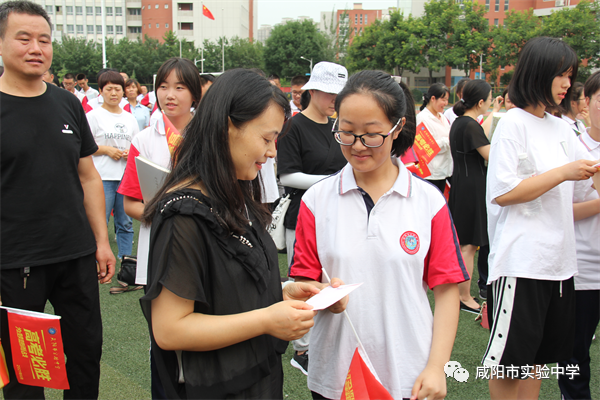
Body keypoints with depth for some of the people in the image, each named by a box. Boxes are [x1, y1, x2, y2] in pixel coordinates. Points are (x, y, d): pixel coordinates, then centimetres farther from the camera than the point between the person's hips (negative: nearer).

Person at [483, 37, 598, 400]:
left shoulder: (562, 128, 13)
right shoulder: (514, 124, -9)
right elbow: (502, 193, -17)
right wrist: (563, 173, -16)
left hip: (559, 261, 8)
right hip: (521, 261, -8)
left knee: (538, 355, 16)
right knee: (511, 359, 2)